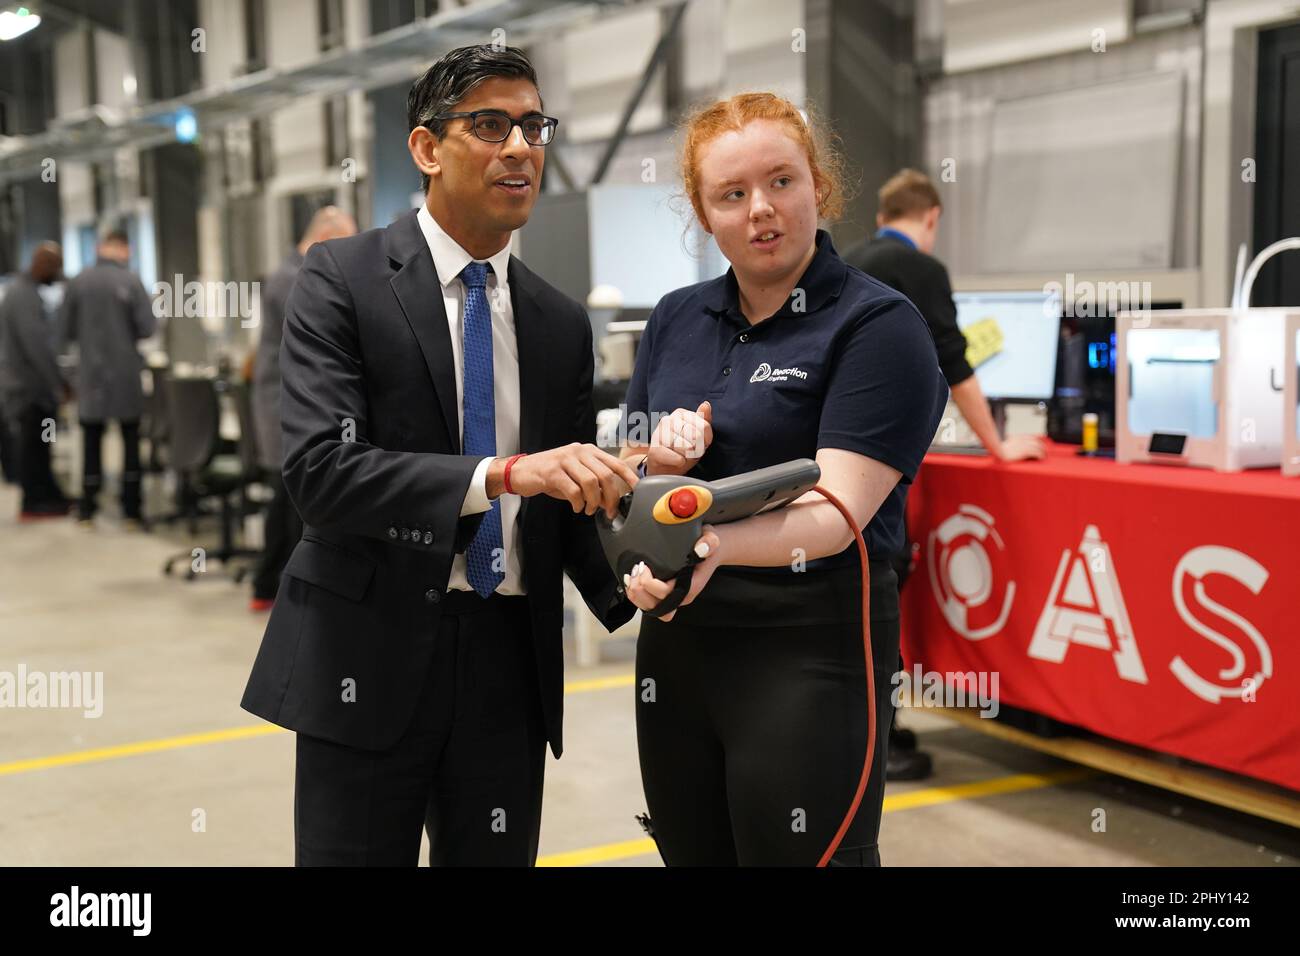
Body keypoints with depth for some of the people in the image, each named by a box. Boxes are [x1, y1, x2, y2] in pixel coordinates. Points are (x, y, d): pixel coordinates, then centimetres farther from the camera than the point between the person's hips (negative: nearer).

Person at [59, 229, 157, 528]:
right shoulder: (131, 281, -10)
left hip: (90, 376, 2)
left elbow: (65, 329, 0)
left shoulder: (79, 281, -4)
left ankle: (87, 512, 12)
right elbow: (147, 327, -12)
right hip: (126, 375, -2)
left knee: (91, 442, 10)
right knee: (131, 442, 9)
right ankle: (131, 511, 8)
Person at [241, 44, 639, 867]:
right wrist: (504, 473, -29)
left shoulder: (562, 324, 9)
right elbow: (320, 468, -18)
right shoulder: (343, 278, -6)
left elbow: (568, 505, 12)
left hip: (510, 665, 5)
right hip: (372, 654, -4)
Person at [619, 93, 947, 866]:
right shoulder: (676, 319, 9)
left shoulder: (879, 327, -9)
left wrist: (713, 545, -37)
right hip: (678, 640, 6)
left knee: (800, 853, 2)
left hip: (811, 649, -6)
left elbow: (837, 511, -19)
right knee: (692, 850, 16)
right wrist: (663, 464, -10)